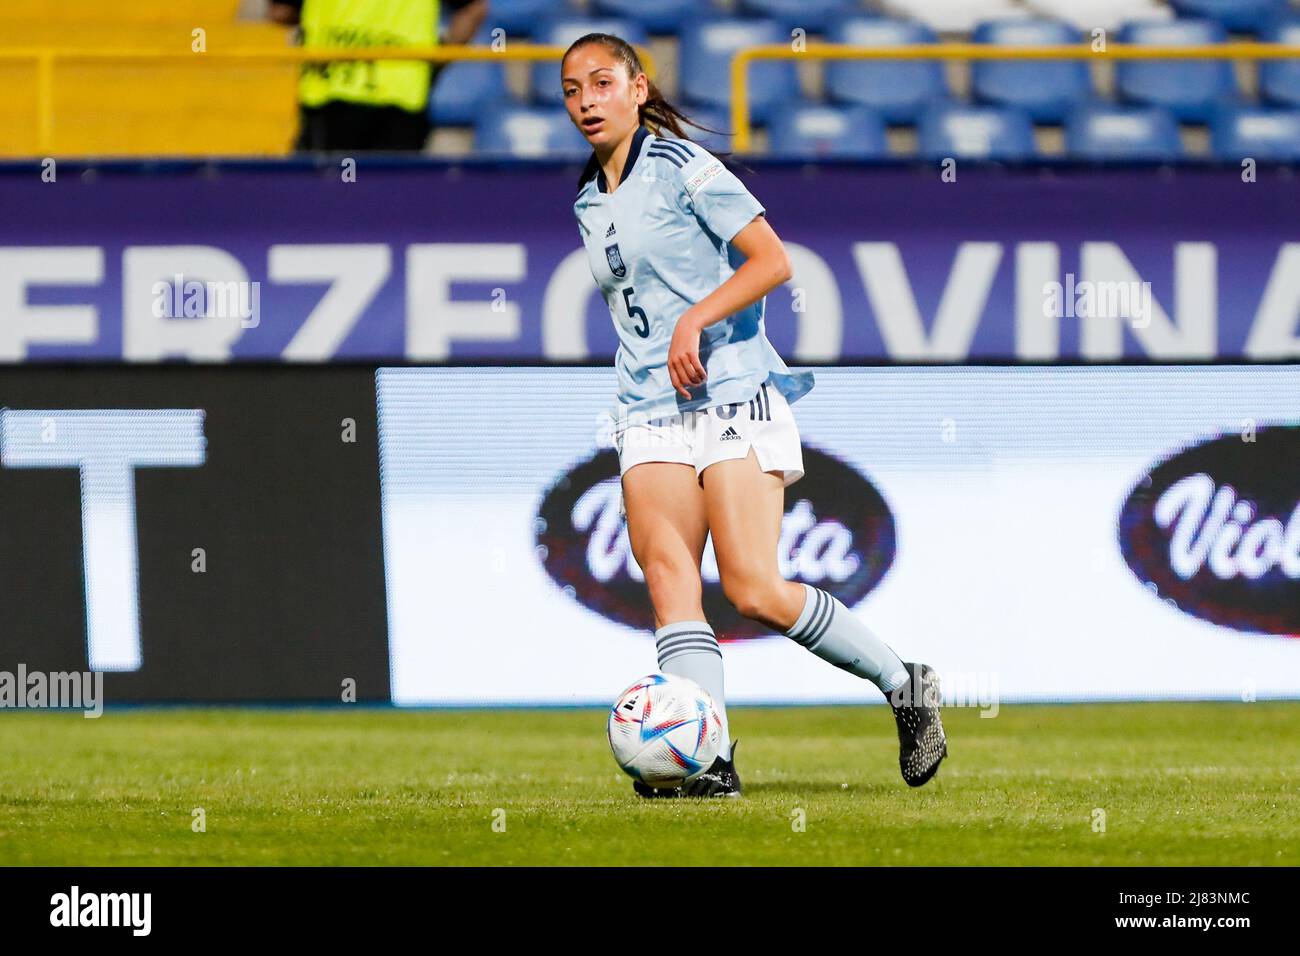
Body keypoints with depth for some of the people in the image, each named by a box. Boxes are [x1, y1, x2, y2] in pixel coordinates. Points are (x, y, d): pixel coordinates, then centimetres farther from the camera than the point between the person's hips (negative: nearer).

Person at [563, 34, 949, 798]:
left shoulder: (682, 166, -4)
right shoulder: (590, 203, 18)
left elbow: (772, 261, -12)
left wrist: (696, 320, -20)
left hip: (733, 397, -6)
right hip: (650, 413, 6)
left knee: (754, 591, -15)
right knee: (668, 574, -17)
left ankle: (906, 686, 4)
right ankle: (708, 758, -26)